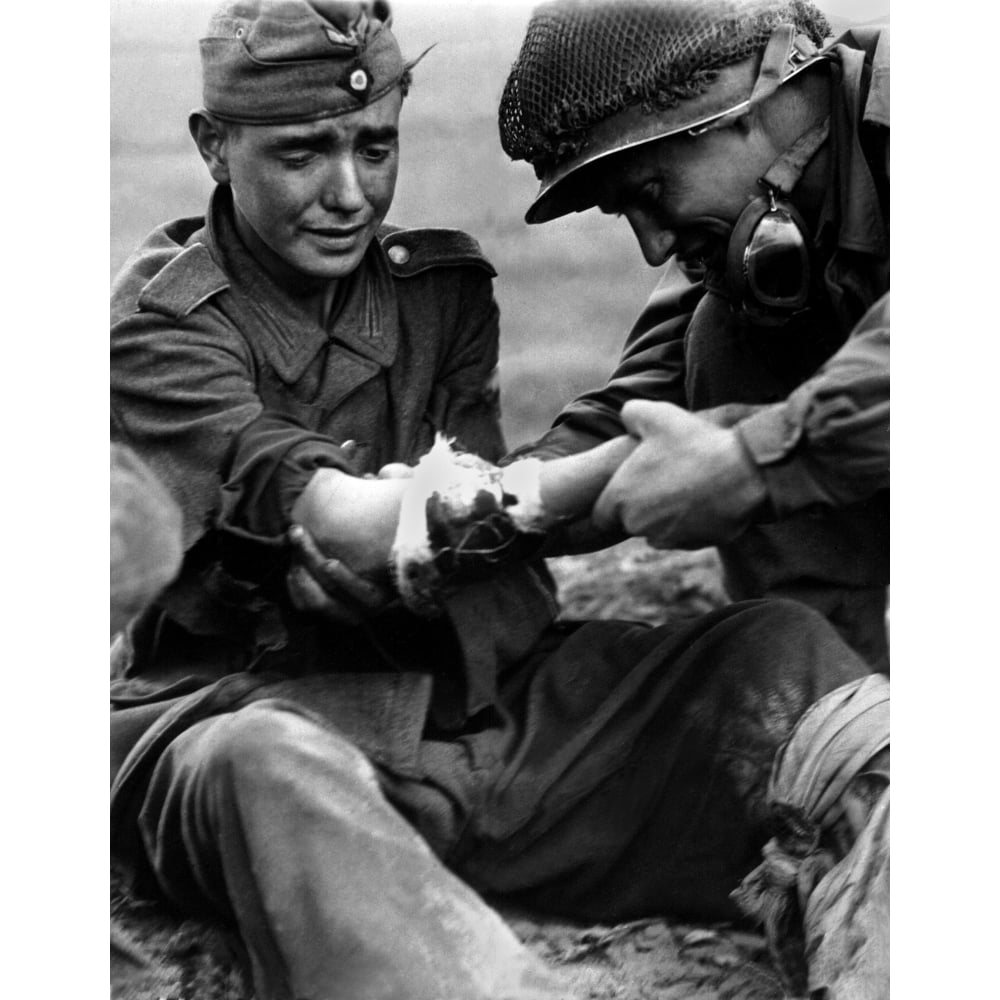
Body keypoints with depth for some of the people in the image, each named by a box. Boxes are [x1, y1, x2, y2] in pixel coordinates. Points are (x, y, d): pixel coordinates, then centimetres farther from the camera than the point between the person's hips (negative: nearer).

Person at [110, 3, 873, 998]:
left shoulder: (444, 287, 14)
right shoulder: (159, 319, 0)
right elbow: (317, 501, -20)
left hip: (470, 689, 5)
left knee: (782, 648, -15)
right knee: (272, 768, -41)